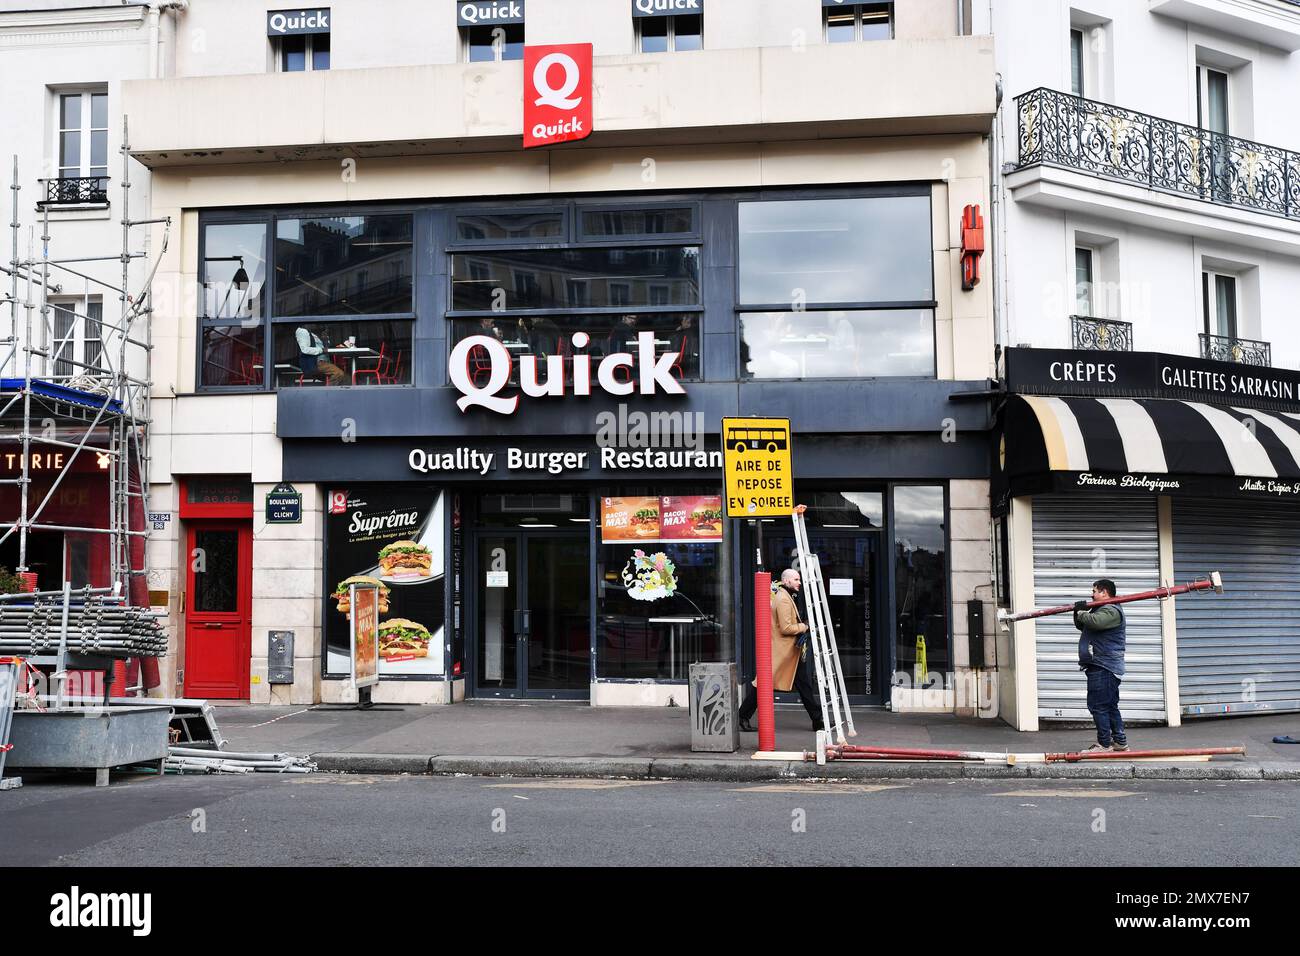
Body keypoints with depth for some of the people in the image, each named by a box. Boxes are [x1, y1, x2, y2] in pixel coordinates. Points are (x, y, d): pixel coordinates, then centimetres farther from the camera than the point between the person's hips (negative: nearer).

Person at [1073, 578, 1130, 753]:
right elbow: (1082, 626, 22)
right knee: (1110, 706, 16)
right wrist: (1079, 611, 3)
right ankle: (1120, 742, 22)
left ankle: (1104, 744, -6)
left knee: (1098, 706, -9)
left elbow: (1094, 621, -31)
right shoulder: (1102, 610, 23)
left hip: (1104, 668, -11)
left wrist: (1081, 614, -12)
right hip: (1100, 666, 11)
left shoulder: (1112, 611, -12)